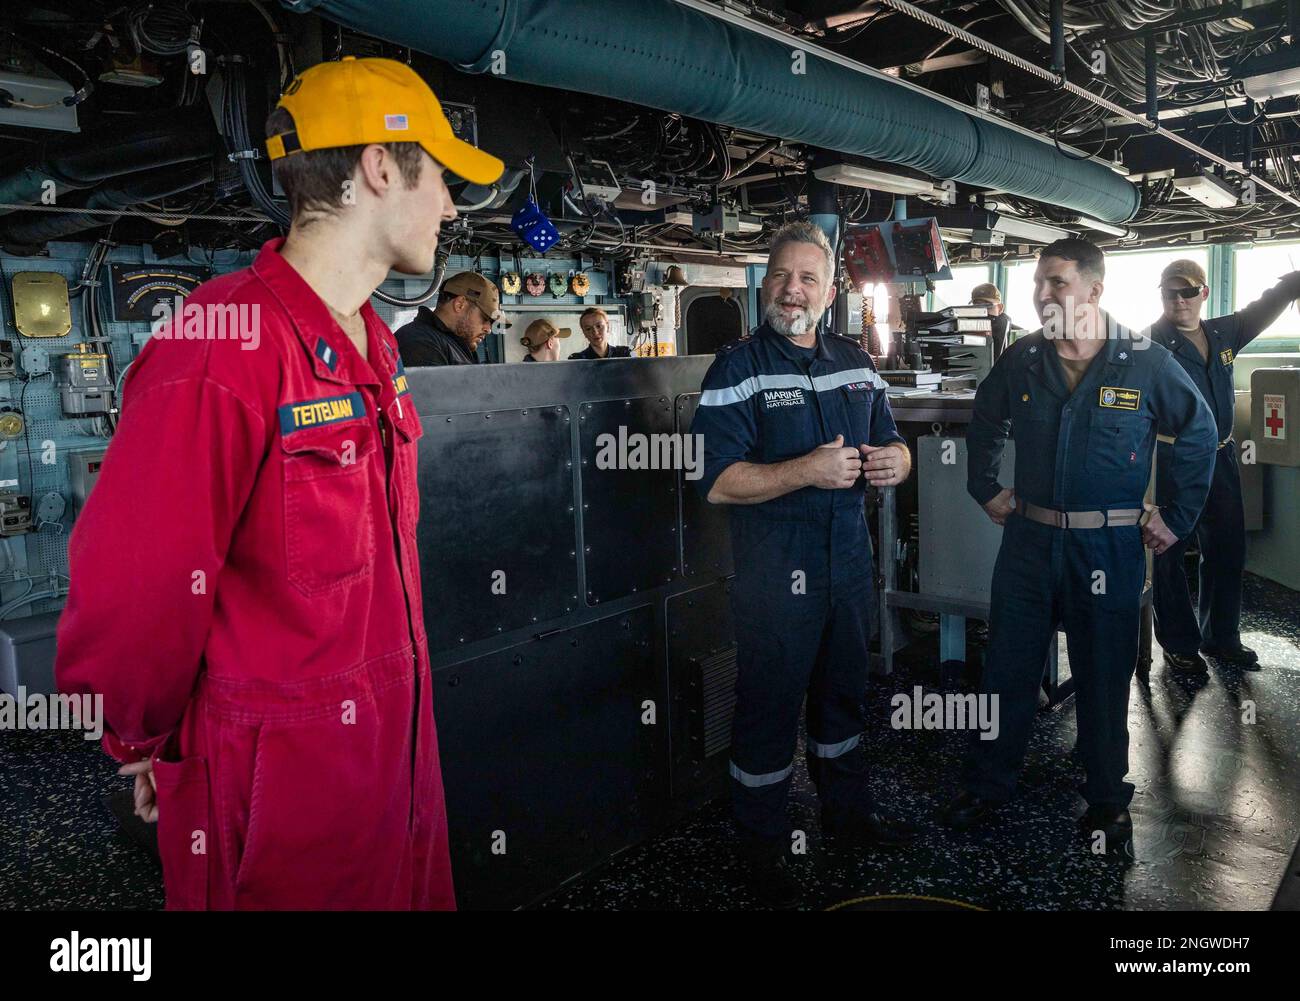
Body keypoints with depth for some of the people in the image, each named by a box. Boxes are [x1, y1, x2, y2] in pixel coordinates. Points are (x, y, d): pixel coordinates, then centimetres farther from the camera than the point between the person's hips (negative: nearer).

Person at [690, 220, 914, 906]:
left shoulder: (856, 363, 9)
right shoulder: (739, 368, -10)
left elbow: (889, 443, 18)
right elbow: (715, 481, -18)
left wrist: (895, 459, -6)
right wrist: (808, 471, -26)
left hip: (850, 553, 6)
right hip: (774, 563, -6)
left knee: (844, 689, 21)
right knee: (769, 702, 5)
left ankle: (847, 806, 42)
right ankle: (762, 842, 24)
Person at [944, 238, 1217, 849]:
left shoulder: (1146, 363, -5)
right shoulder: (1021, 360, 2)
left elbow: (1199, 433, 6)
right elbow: (983, 425, 19)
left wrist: (1176, 517, 3)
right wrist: (986, 489, 13)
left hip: (1109, 548, -2)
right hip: (1028, 541, 2)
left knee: (1104, 677, 9)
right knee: (1007, 667, 9)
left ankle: (1106, 799, 28)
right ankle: (986, 785, 25)